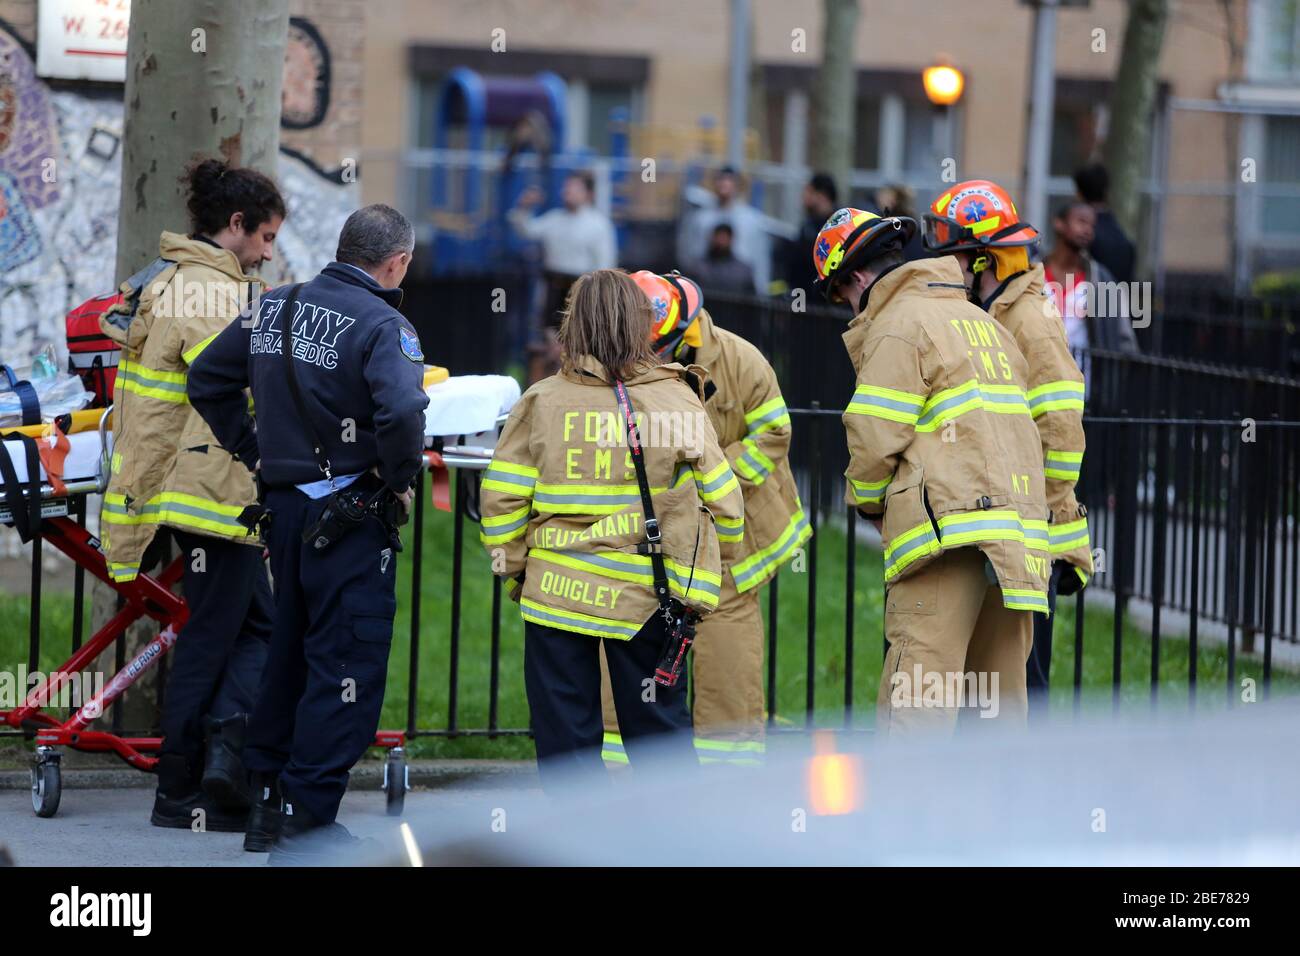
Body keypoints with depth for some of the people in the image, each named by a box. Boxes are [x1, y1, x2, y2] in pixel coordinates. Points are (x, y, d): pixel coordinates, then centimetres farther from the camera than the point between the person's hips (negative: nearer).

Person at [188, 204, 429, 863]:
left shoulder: (276, 309, 7)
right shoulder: (381, 325, -15)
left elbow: (207, 379, 14)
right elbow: (401, 412, -31)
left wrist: (253, 454, 17)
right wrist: (399, 481, -14)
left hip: (285, 505, 7)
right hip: (352, 517, -7)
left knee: (291, 652, 19)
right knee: (348, 664, -1)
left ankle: (267, 801, 26)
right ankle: (307, 823, -2)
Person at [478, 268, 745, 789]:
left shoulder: (541, 403, -3)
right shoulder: (678, 400, -2)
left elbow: (501, 501, -2)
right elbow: (721, 501, 3)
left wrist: (514, 571, 12)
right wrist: (707, 572, 17)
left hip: (556, 591, 0)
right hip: (647, 597, 0)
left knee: (565, 732, 6)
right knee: (658, 726, 9)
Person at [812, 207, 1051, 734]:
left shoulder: (898, 325, -3)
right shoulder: (983, 322, 24)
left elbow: (876, 440, -9)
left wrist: (867, 499, 10)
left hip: (948, 532, -9)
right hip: (1017, 528, 9)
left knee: (912, 709, -12)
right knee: (998, 697, 12)